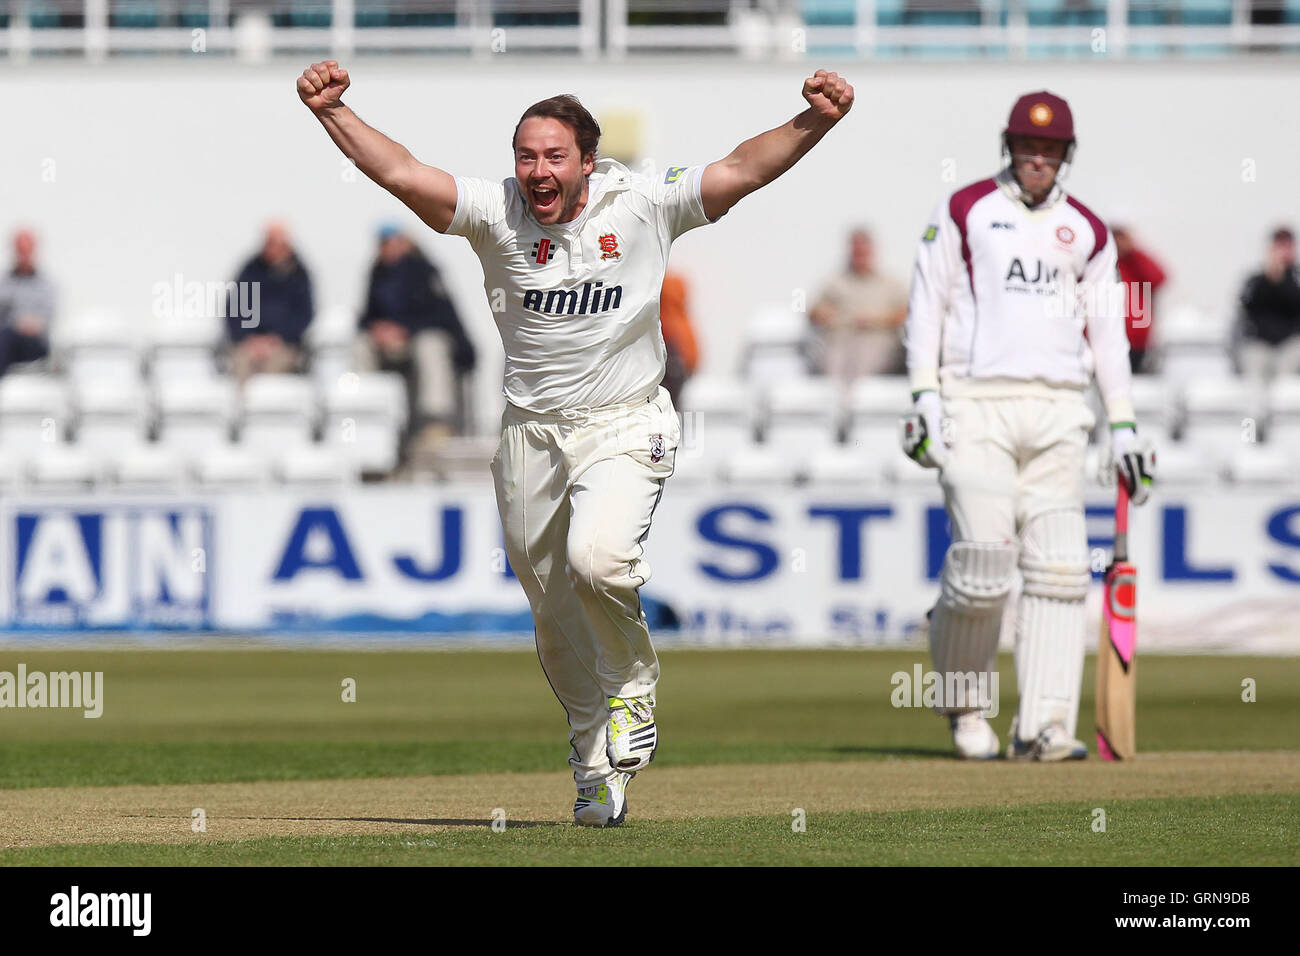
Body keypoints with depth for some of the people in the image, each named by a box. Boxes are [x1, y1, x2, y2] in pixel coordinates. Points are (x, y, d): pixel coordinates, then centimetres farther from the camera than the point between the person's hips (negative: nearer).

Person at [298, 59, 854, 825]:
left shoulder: (643, 205, -7)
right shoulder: (496, 213, -5)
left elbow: (744, 171, -12)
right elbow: (401, 174, -13)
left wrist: (815, 123, -26)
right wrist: (331, 111, -25)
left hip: (626, 427, -3)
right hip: (531, 437, 3)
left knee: (597, 557, -29)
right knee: (556, 620, 9)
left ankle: (634, 683, 0)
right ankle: (599, 772, 26)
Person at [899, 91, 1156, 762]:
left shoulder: (1088, 233, 15)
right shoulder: (963, 212, 7)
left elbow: (1107, 330, 17)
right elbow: (926, 303, 4)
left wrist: (1124, 427, 11)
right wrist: (924, 397, -7)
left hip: (1057, 414, 3)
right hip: (976, 404, -3)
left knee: (1059, 568, -8)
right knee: (983, 559, -14)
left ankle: (1043, 727, -10)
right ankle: (961, 698, 11)